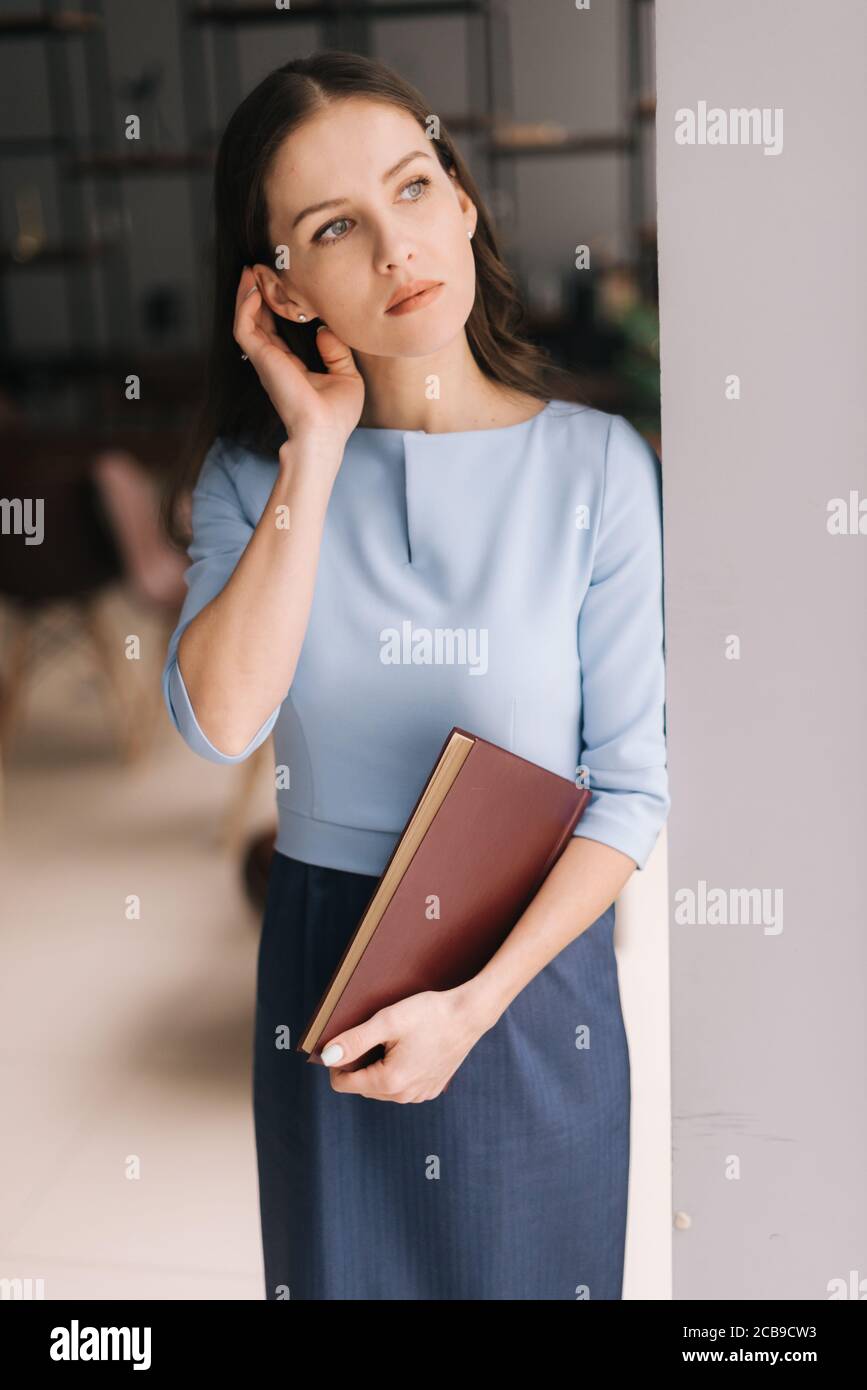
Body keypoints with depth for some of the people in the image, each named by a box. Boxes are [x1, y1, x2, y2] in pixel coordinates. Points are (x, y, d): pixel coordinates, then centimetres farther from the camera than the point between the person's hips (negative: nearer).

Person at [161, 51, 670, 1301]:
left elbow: (633, 785, -11)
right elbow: (220, 722, -20)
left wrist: (478, 1001, -20)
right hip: (321, 958, 2)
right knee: (342, 1262, 21)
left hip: (533, 961, -2)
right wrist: (317, 450, -19)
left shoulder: (594, 462, -12)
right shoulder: (256, 469, -4)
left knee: (531, 1264, 17)